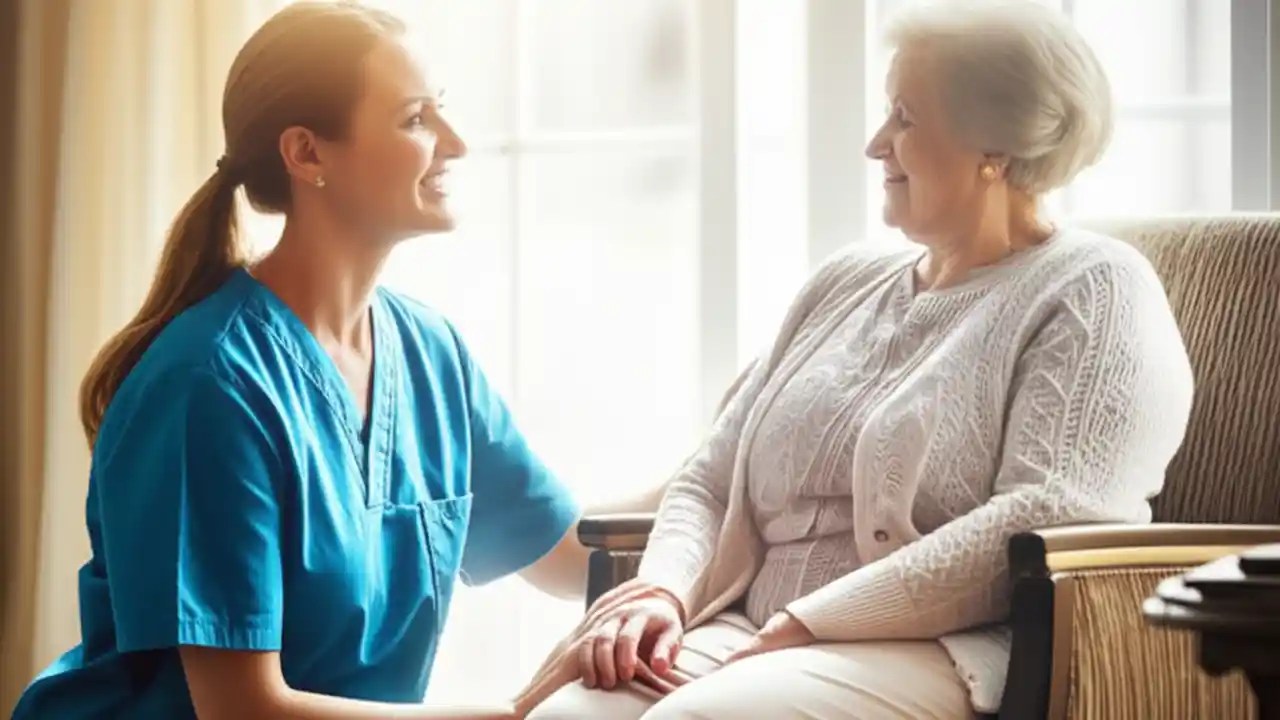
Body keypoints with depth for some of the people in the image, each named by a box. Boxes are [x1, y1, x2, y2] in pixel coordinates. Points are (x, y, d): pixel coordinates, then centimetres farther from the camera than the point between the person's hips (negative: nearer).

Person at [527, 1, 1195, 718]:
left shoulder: (1094, 291, 0)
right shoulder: (849, 282, 22)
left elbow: (1047, 521, -15)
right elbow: (710, 481, 21)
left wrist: (805, 626, -17)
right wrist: (663, 591, -2)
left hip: (954, 655, -6)